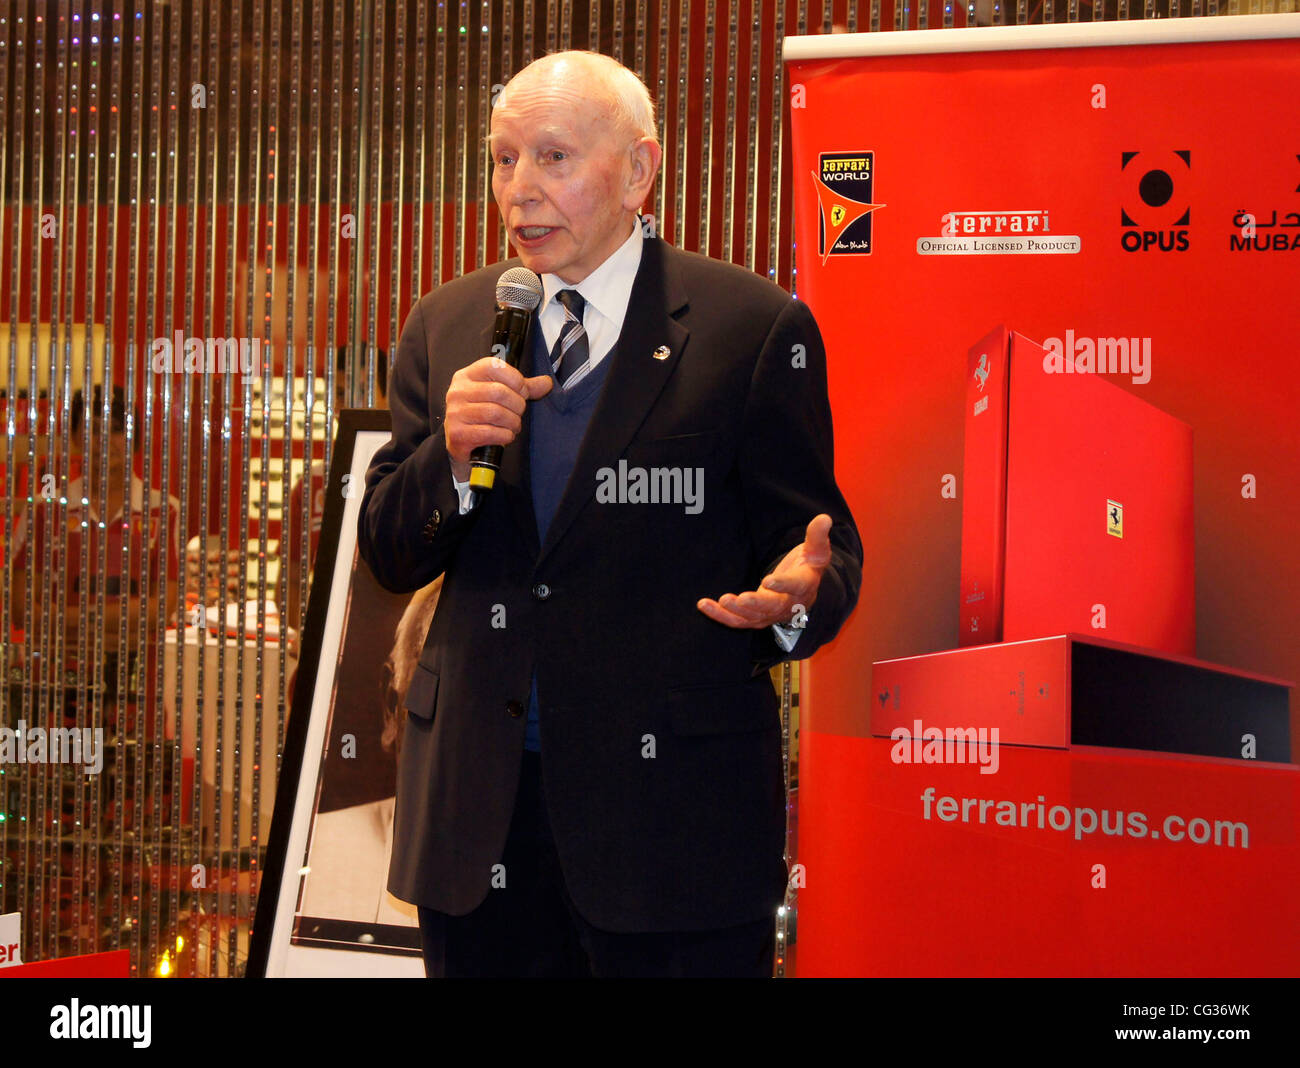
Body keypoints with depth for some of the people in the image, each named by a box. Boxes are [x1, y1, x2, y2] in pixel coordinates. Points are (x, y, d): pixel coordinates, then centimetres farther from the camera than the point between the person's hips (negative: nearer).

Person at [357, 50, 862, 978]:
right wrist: (450, 457, -11)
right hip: (476, 810, 4)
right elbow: (389, 556, 9)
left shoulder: (753, 328, -3)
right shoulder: (448, 328, 11)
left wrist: (797, 596, -25)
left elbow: (815, 540, -2)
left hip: (673, 813, -4)